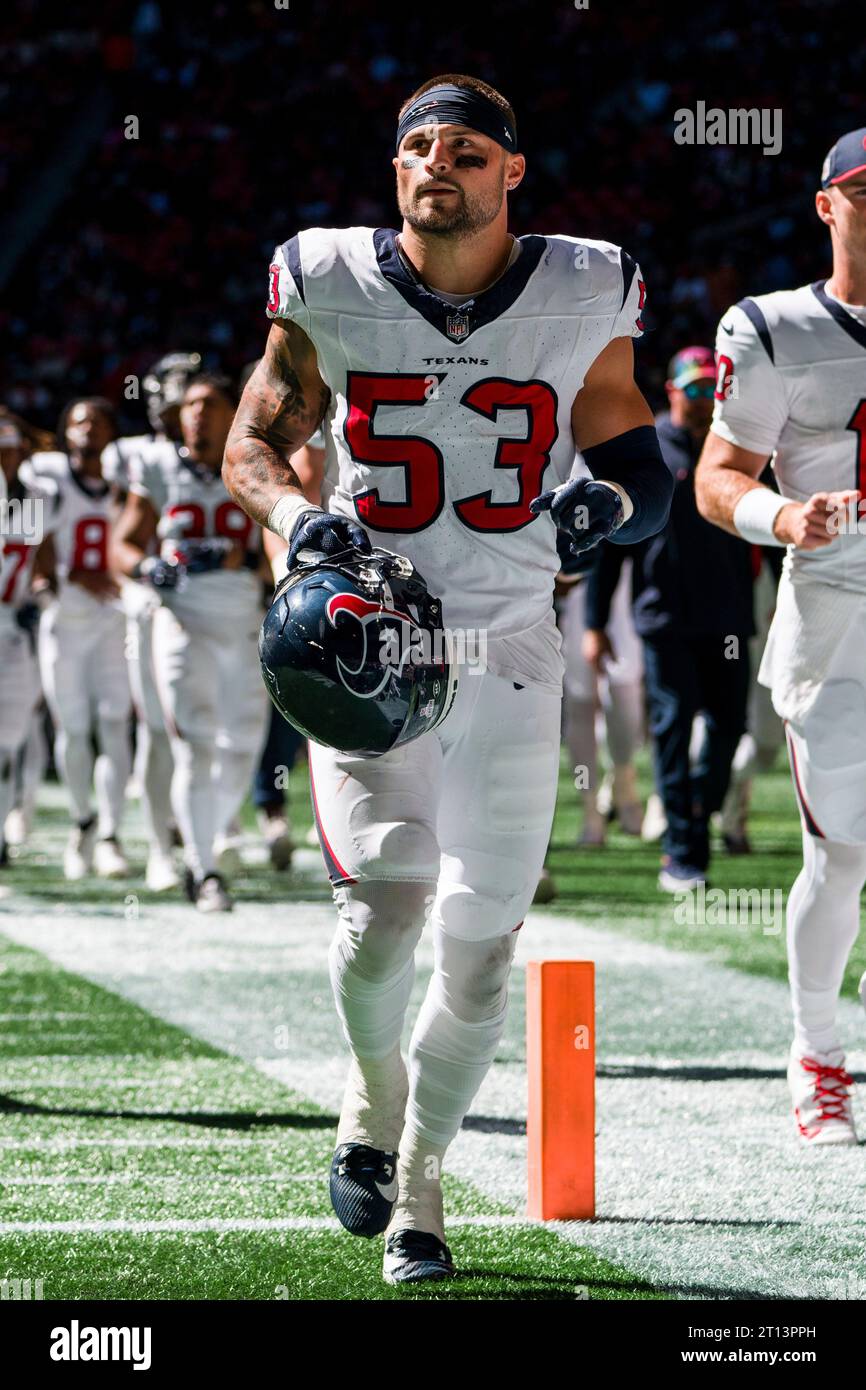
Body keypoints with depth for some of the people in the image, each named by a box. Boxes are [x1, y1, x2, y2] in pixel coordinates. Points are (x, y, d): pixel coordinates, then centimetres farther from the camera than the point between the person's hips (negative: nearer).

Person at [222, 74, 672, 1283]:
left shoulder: (581, 301, -1)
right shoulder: (330, 290, -3)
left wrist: (607, 500, -15)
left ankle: (418, 1183, 23)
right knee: (387, 892, -18)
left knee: (481, 940, 1)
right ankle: (374, 1088, 15)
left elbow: (645, 469, 8)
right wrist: (296, 515, -14)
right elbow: (252, 444, 8)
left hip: (508, 648, 1)